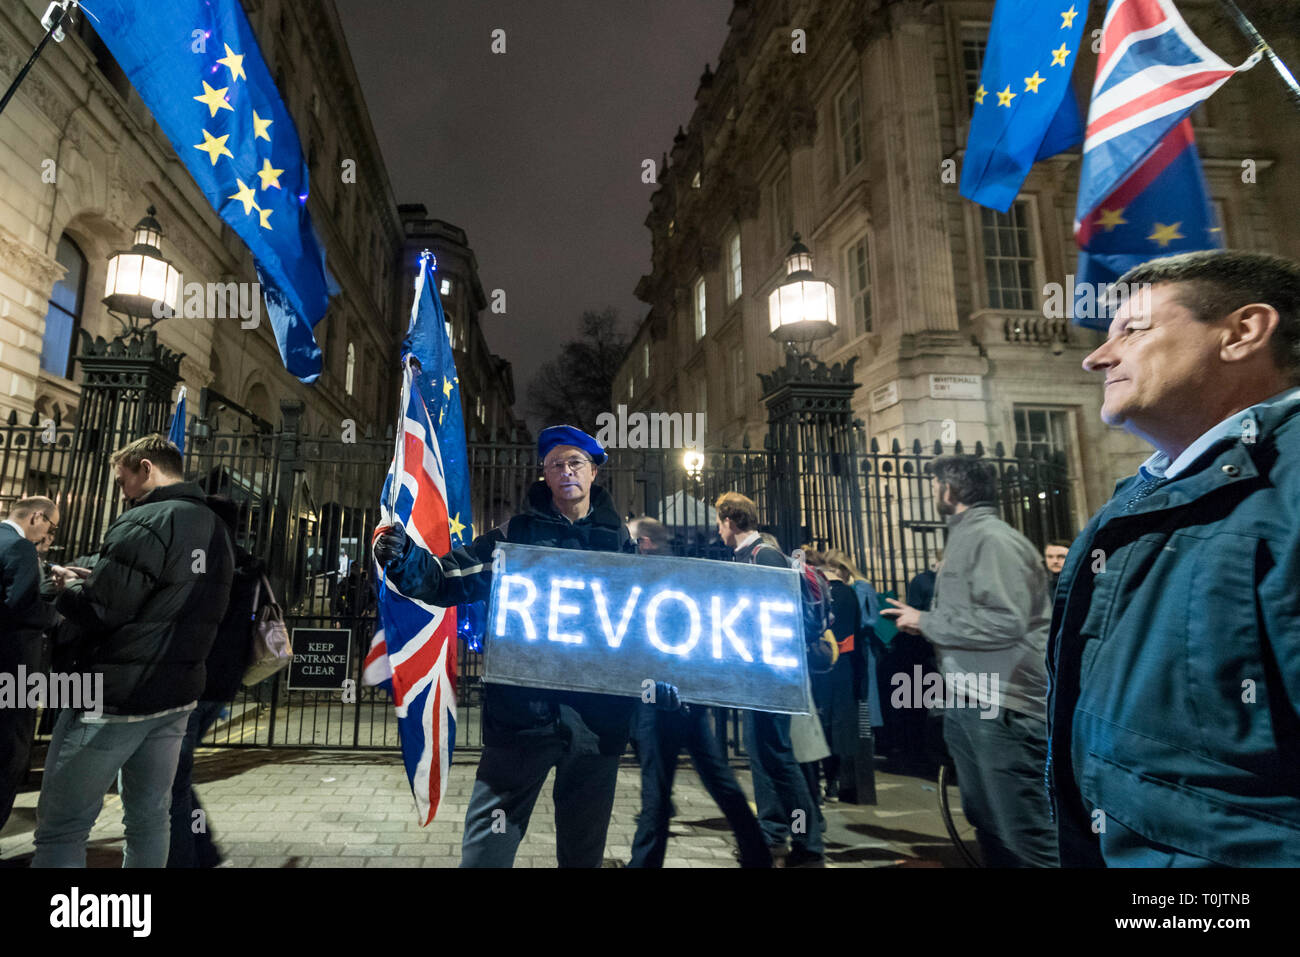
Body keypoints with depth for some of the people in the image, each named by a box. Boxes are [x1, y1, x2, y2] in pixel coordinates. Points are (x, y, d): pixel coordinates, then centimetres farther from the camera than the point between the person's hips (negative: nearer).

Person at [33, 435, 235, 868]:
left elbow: (97, 613, -19)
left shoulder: (145, 523, -17)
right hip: (176, 697, 8)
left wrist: (70, 585, 2)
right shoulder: (216, 529, 10)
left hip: (114, 698, -8)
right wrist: (94, 582, 16)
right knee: (149, 818, 15)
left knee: (61, 828, 4)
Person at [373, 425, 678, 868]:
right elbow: (451, 579, -3)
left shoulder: (619, 542, 8)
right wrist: (405, 560, -22)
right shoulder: (518, 533, 3)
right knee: (487, 845, -1)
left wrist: (659, 674, -4)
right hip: (523, 710, -2)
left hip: (598, 716, 2)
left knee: (583, 847, 17)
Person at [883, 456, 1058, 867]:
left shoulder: (991, 538, -15)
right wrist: (921, 620, 11)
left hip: (1002, 707, -10)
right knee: (985, 820, 19)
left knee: (1025, 835, -1)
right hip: (967, 704, 10)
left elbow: (1005, 621, -25)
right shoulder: (965, 537, 16)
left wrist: (927, 622, -16)